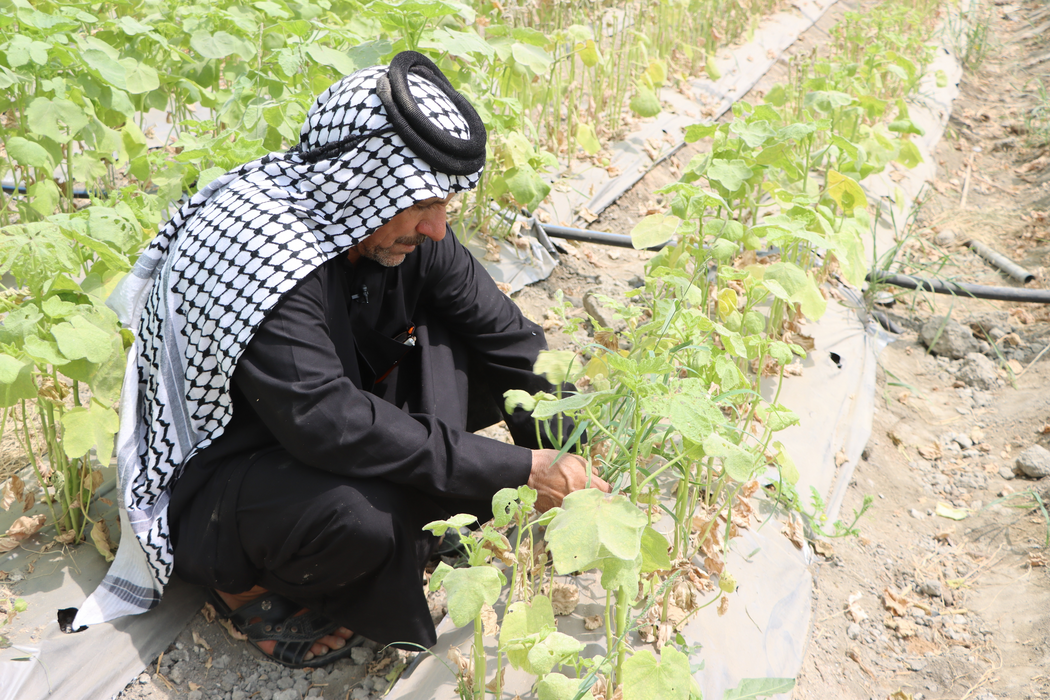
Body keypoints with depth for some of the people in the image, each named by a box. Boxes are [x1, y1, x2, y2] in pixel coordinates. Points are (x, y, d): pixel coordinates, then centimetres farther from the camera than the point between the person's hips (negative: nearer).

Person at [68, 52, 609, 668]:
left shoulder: (399, 221, -11)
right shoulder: (254, 246, -34)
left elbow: (507, 335, -5)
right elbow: (327, 421, -39)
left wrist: (568, 448, -9)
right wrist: (518, 467, -37)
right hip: (215, 466, -7)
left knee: (454, 341, -10)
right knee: (360, 515, -36)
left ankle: (414, 537, -2)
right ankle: (243, 581, -2)